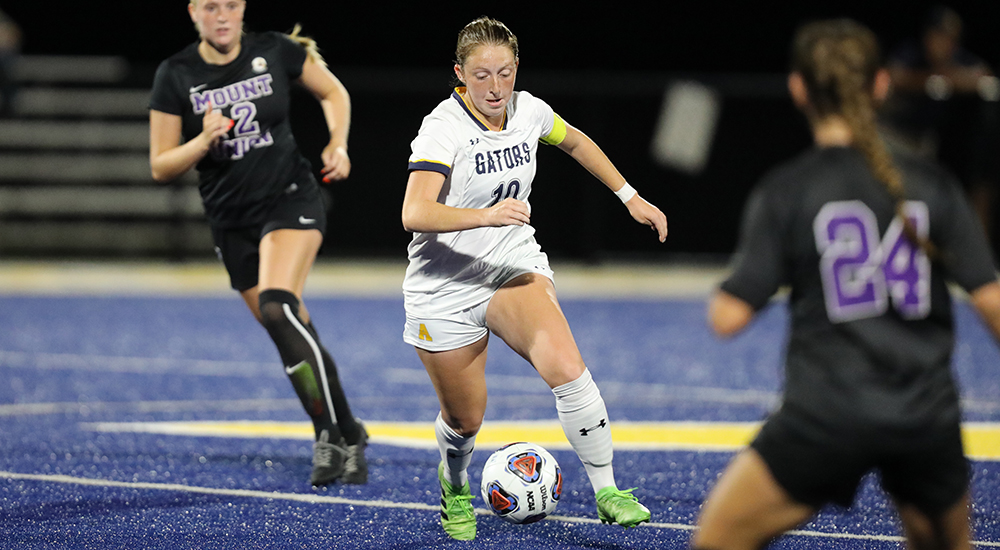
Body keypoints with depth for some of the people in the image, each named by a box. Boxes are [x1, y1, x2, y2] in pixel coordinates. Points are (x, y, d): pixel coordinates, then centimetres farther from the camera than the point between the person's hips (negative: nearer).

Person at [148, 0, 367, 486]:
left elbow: (332, 91, 12)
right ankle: (348, 437, 20)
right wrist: (204, 141, -22)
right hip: (232, 221, 3)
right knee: (293, 335, 5)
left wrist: (338, 145, -3)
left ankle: (332, 432, -22)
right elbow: (160, 167, -5)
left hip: (291, 197, -3)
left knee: (277, 305, -26)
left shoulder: (276, 52, -6)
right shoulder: (175, 76, -6)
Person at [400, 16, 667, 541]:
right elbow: (414, 214, -35)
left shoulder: (527, 110, -4)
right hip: (445, 288, -3)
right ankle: (454, 484, 44)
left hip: (515, 266, 3)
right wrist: (487, 215, -48)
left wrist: (631, 197, 20)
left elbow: (576, 142, 20)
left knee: (566, 369, -24)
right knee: (465, 421, 8)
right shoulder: (443, 128, -21)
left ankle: (608, 493, -12)